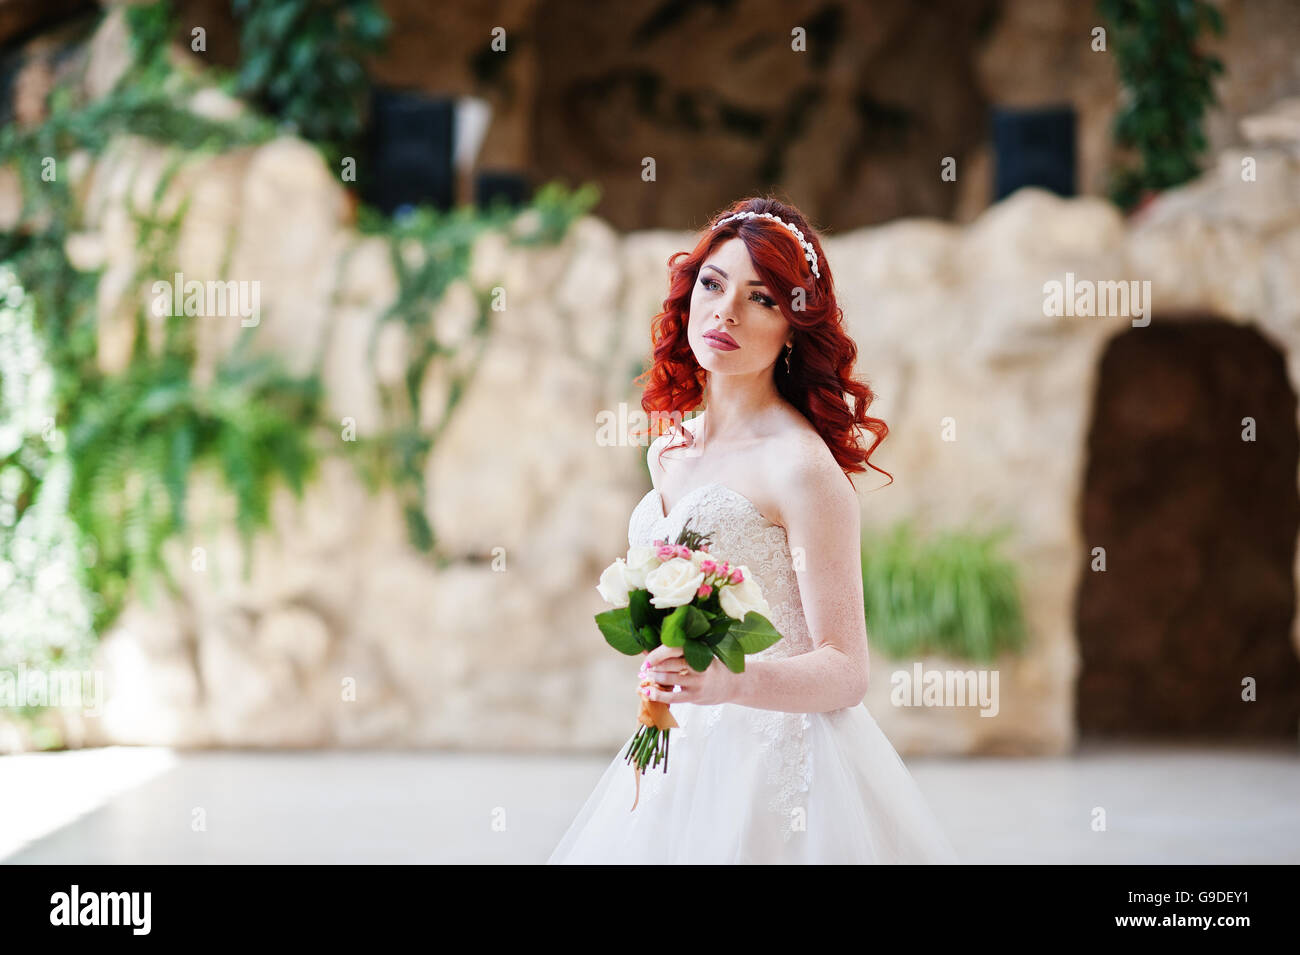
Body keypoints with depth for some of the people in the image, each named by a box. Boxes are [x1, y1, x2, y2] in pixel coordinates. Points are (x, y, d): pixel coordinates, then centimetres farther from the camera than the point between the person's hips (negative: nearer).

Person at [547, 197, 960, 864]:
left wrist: (730, 681, -31)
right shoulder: (669, 452, 9)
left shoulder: (803, 467, -15)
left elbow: (845, 672, -18)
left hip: (777, 772, -7)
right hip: (682, 756, 7)